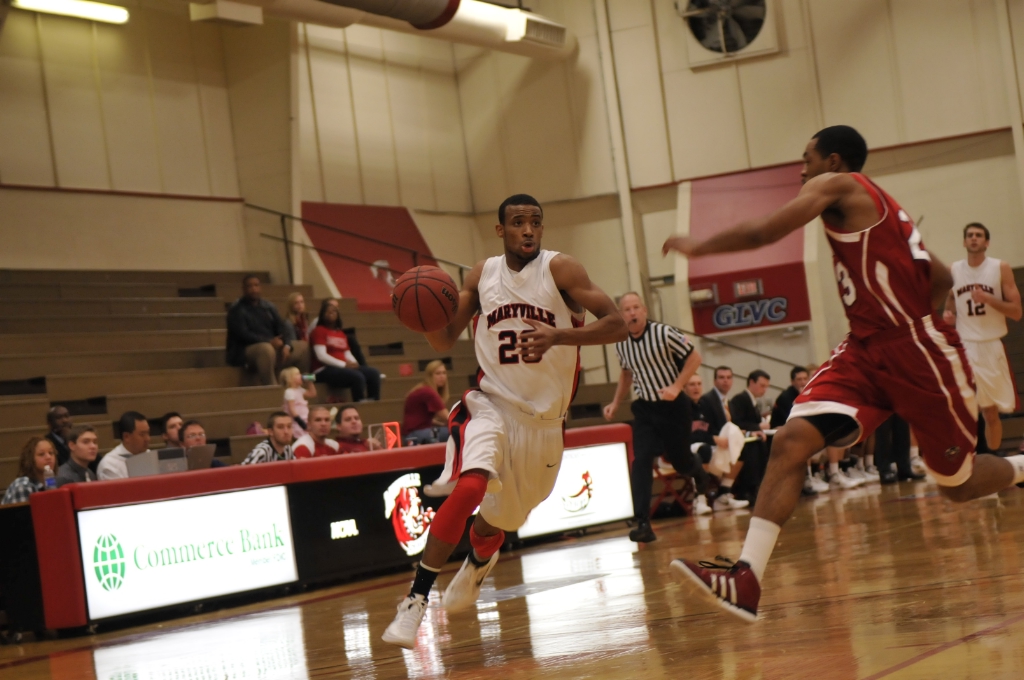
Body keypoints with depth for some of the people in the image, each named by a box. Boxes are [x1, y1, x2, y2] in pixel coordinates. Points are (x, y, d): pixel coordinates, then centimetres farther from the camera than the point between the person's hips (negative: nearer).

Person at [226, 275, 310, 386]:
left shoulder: (268, 307, 12)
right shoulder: (237, 310, -7)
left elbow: (281, 330, 7)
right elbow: (243, 335, -19)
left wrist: (286, 345, -14)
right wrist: (269, 341, -23)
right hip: (245, 352, -7)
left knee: (304, 346, 0)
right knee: (266, 349, -40)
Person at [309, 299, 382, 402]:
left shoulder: (341, 333, 21)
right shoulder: (319, 331, -2)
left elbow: (348, 354, 18)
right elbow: (321, 356, -12)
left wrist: (354, 363, -6)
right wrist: (344, 364, -16)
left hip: (343, 367, 8)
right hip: (325, 370, -8)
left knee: (373, 373, -10)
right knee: (357, 376, -31)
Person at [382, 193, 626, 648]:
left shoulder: (559, 269, -10)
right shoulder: (482, 275, 0)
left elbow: (616, 325, -17)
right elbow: (444, 342, 6)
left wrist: (557, 336, -33)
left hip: (543, 419, 0)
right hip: (492, 403, 0)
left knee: (495, 522, 16)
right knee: (470, 487, -29)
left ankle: (477, 564, 54)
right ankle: (415, 601, -20)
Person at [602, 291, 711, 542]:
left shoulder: (664, 333, -17)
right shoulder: (621, 343, -1)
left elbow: (694, 357, -10)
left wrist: (677, 386, -20)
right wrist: (616, 403, 12)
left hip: (673, 406, -3)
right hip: (645, 408, 3)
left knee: (680, 460, 8)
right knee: (641, 462, -14)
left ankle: (701, 479, 47)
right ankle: (643, 525, -19)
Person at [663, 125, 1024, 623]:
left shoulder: (836, 185, -7)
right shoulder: (873, 207, 19)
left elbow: (762, 232, -15)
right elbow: (939, 278, 20)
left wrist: (696, 247, -2)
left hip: (918, 353, -9)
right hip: (866, 351, 9)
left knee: (958, 485, 4)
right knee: (791, 440, -12)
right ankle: (747, 580, -21)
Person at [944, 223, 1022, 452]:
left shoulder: (1001, 268, -2)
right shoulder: (953, 270, 6)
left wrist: (988, 299, -18)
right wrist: (948, 313, 3)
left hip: (991, 347, -1)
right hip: (962, 347, 1)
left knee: (991, 412, 9)